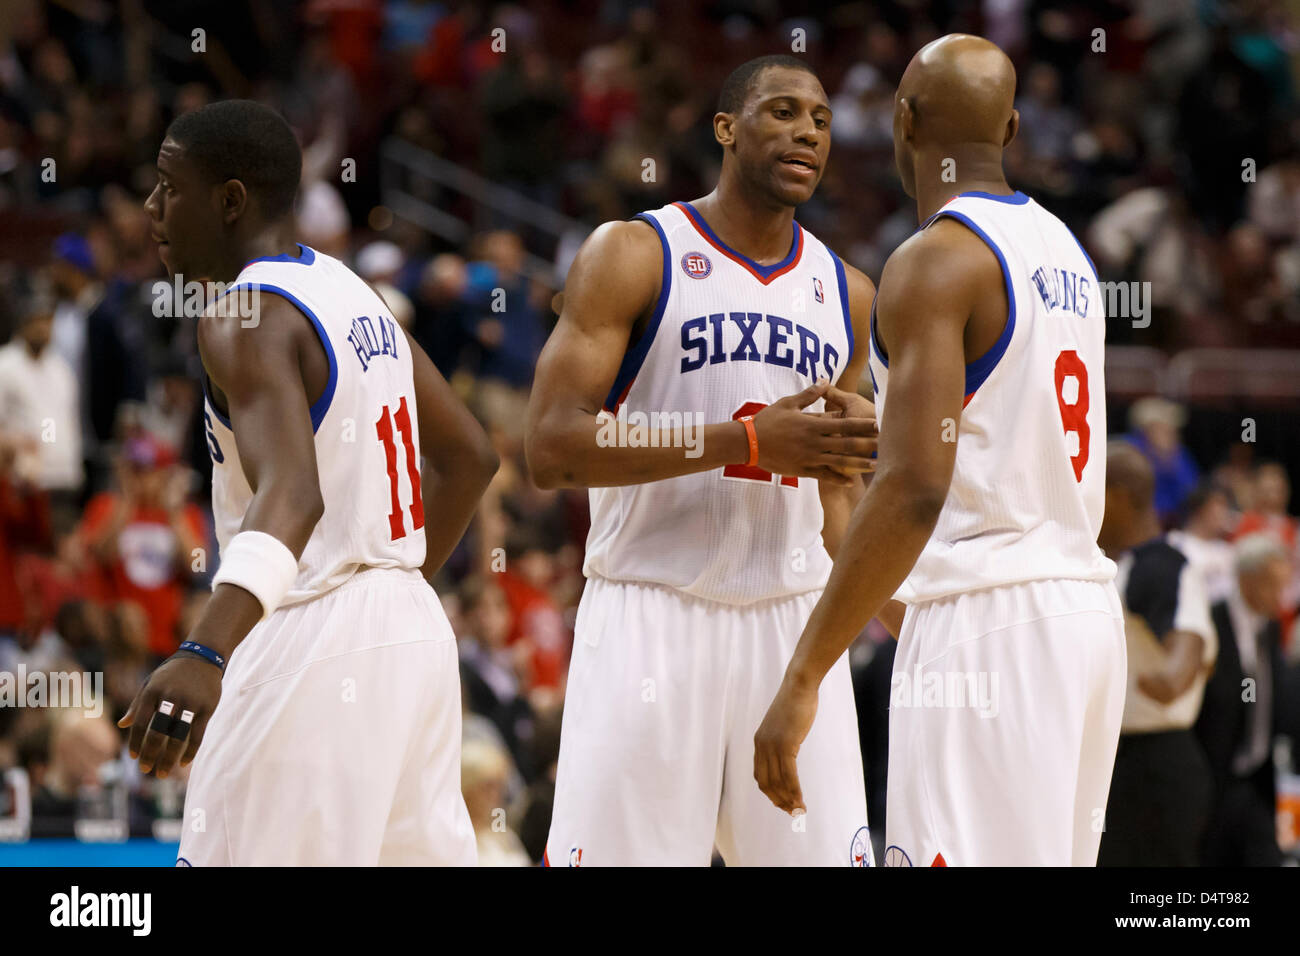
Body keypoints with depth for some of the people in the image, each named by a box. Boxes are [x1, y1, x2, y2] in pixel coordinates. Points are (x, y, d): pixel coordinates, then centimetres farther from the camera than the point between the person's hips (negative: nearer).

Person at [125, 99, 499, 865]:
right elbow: (469, 457, 22)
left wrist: (207, 653, -46)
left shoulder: (245, 320, -14)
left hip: (313, 652, -10)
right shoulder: (352, 294, 15)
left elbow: (292, 494, -32)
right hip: (413, 631, 10)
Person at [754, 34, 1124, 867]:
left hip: (986, 622, -9)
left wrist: (802, 680, -22)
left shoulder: (934, 262, -11)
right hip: (1086, 610, 9)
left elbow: (914, 488, -21)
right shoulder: (1064, 251, 16)